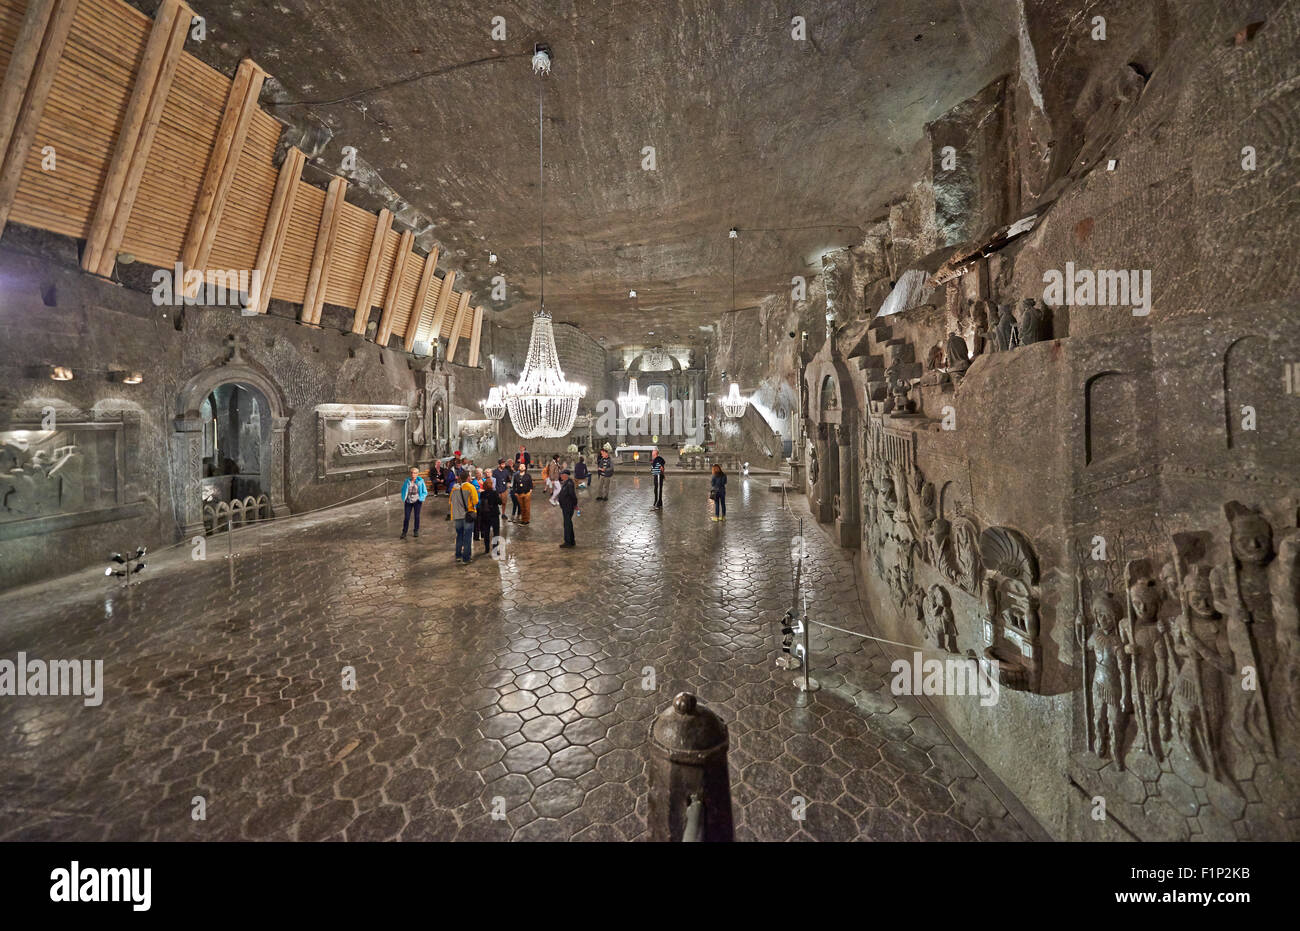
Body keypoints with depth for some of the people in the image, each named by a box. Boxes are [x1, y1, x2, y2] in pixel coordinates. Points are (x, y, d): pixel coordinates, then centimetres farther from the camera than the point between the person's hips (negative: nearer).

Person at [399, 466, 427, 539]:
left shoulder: (420, 481, -6)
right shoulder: (407, 481, 0)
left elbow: (425, 492, 0)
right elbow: (403, 490, 13)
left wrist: (421, 498, -12)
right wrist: (403, 498, 2)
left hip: (417, 501, -1)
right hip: (408, 501, 1)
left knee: (417, 516, 10)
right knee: (406, 517, 0)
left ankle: (416, 531, 25)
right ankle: (404, 533, 10)